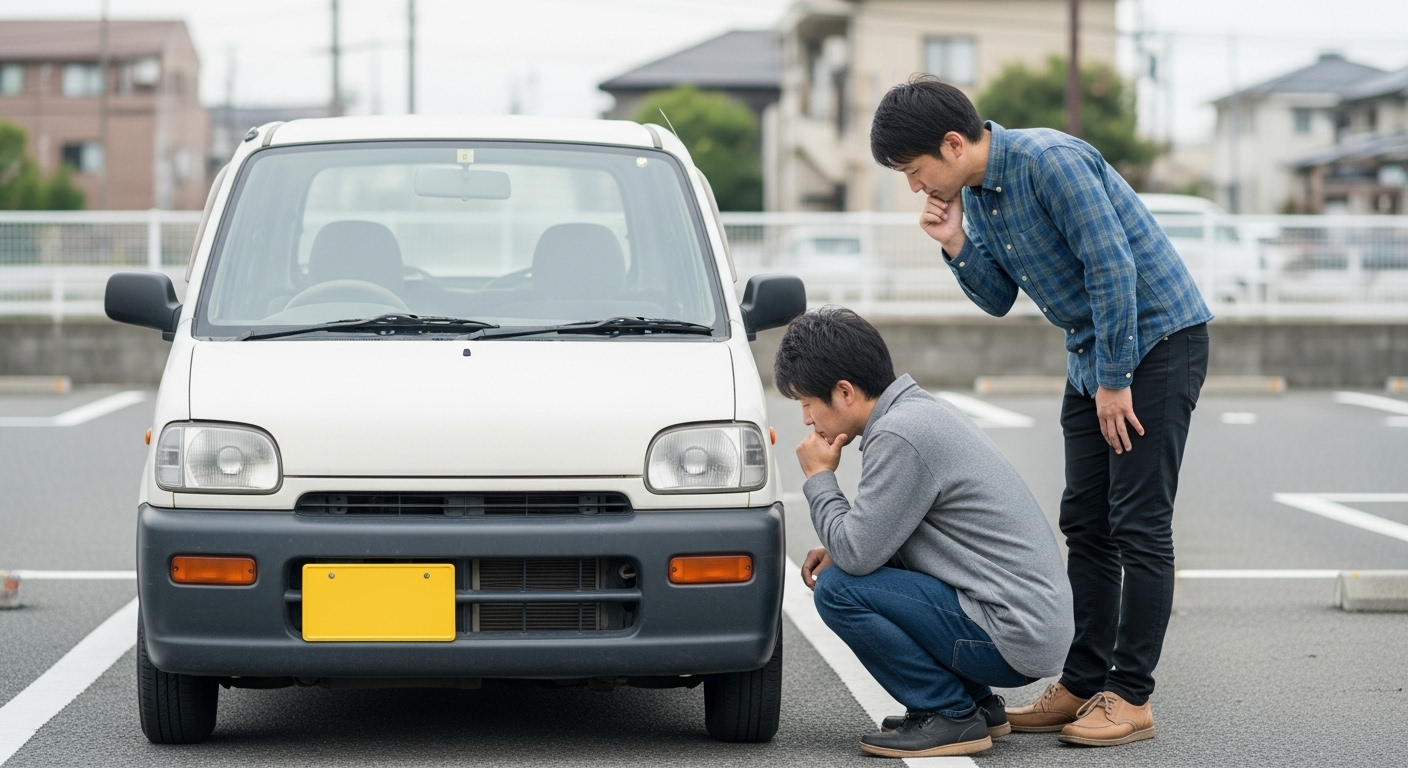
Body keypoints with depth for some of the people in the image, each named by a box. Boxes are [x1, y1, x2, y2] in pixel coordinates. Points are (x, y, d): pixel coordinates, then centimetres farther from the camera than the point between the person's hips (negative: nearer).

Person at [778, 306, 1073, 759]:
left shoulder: (900, 434, -19)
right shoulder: (921, 409, 12)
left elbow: (857, 554, -19)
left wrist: (818, 478, -5)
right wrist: (839, 552, 5)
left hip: (1014, 638, -10)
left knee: (838, 590, -14)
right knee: (843, 571, 18)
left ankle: (950, 714, -3)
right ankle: (976, 704, 17)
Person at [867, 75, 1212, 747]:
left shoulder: (1051, 161, -24)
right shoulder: (973, 194, 4)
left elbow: (1114, 268, -25)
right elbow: (1000, 298, 11)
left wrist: (1115, 381, -20)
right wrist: (956, 245, -7)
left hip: (1157, 337, -9)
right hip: (1092, 350, 9)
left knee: (1138, 525, -8)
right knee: (1085, 523, 9)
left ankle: (1130, 697, -5)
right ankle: (1084, 684, 15)